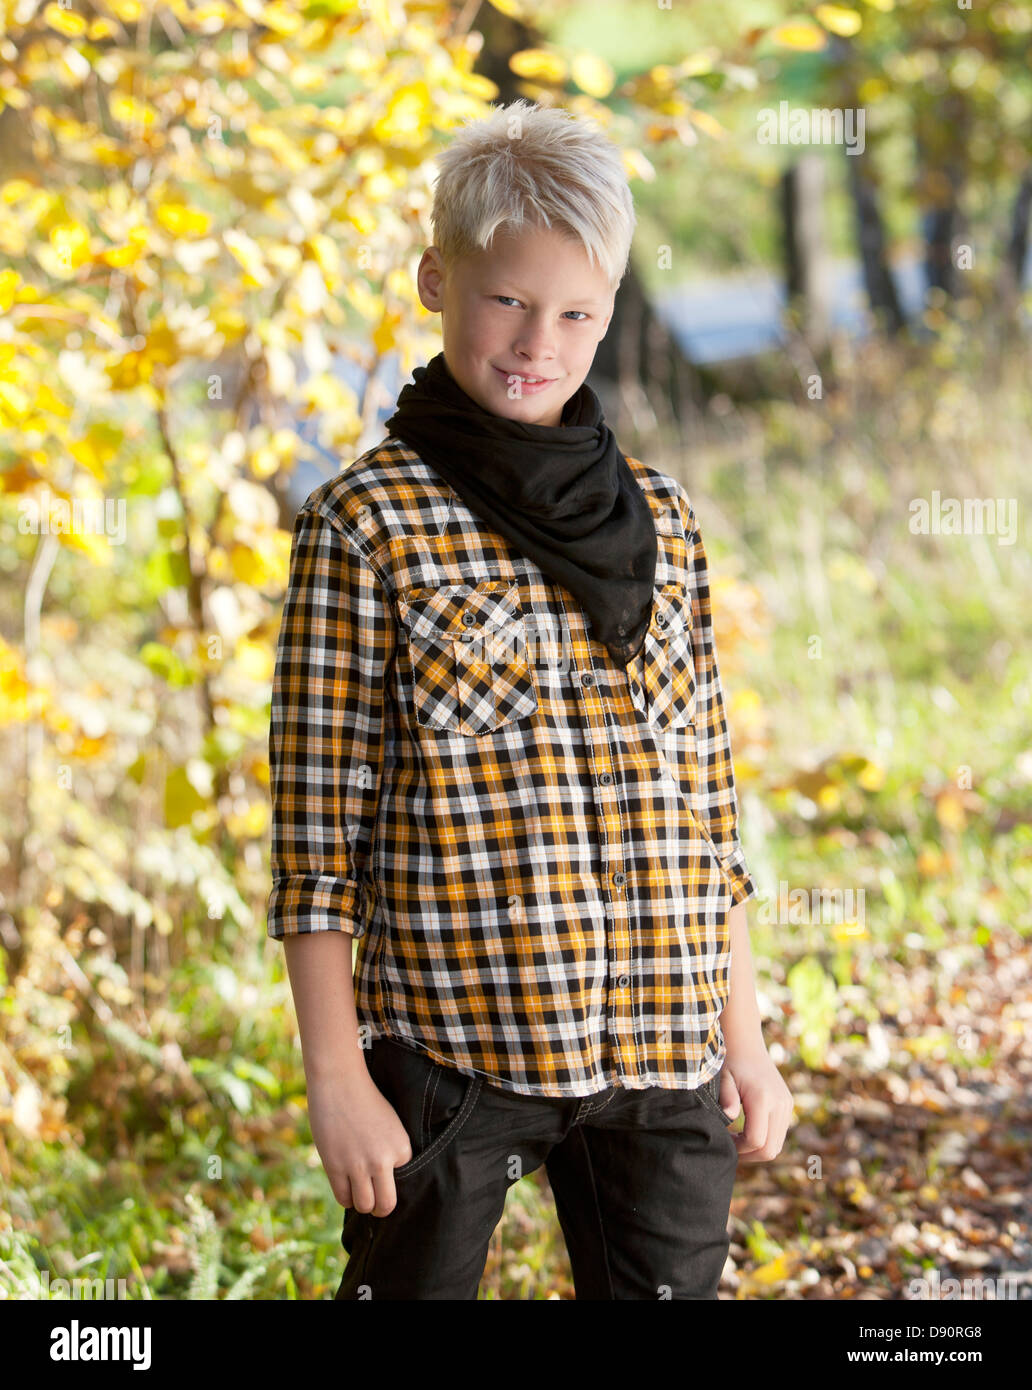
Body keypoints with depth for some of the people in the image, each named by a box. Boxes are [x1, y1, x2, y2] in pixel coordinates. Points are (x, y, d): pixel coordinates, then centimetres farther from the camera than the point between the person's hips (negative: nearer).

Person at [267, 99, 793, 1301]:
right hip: (448, 1039, -4)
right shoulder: (366, 525, -4)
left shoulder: (660, 519, 10)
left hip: (663, 1059, 4)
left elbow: (709, 803, 13)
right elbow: (317, 828, -5)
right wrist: (337, 1079, -8)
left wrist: (743, 1040, 12)